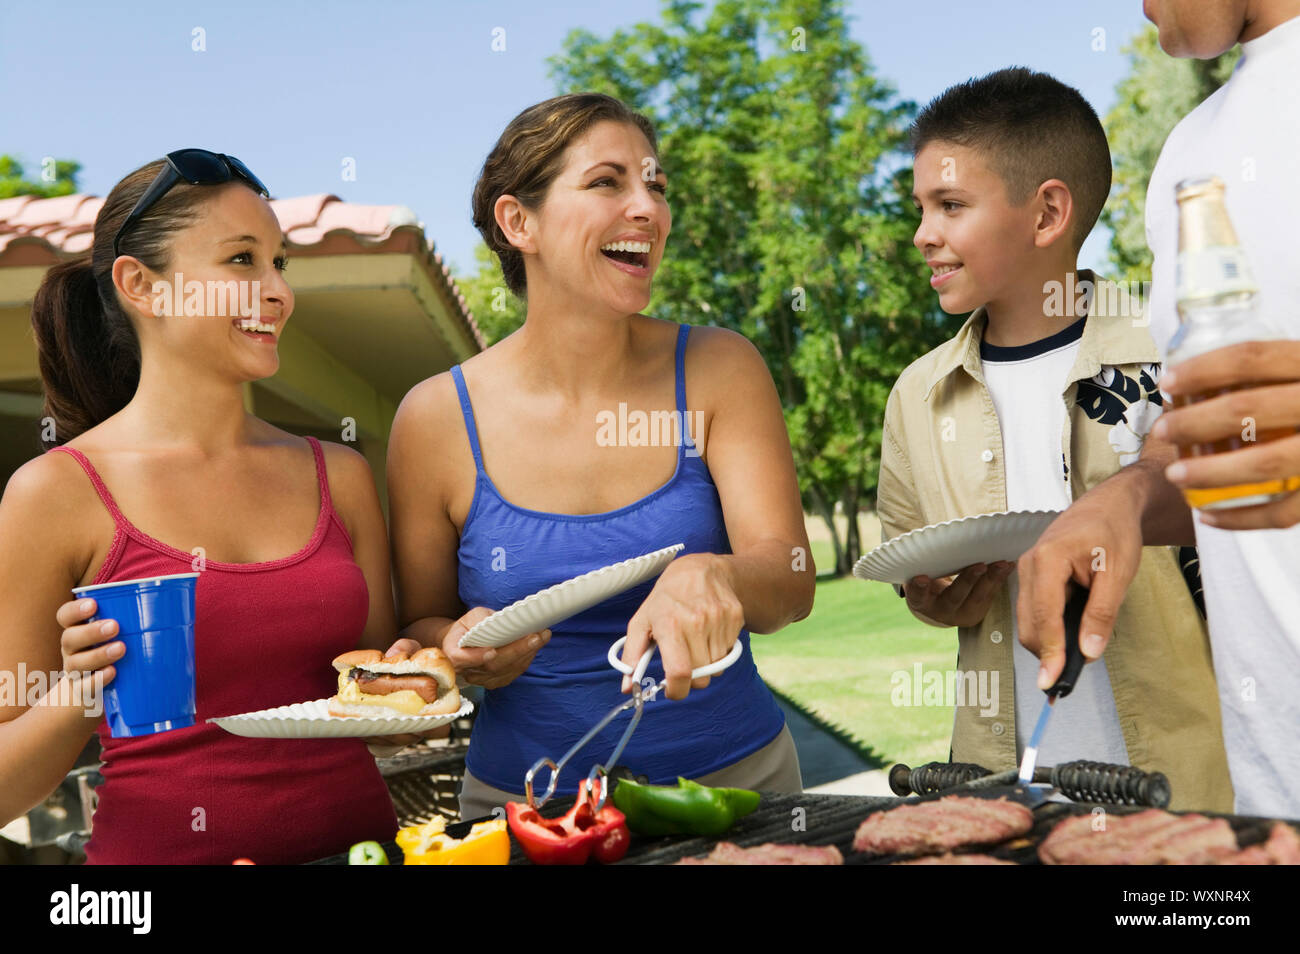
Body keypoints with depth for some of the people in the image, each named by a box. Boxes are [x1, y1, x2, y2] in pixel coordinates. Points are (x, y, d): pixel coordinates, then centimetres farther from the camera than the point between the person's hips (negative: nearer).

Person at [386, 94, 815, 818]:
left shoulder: (719, 371, -9)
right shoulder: (437, 418, -11)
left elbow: (790, 579, -18)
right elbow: (420, 624, 2)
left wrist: (710, 578, -40)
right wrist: (462, 651, -21)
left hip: (732, 779, -2)